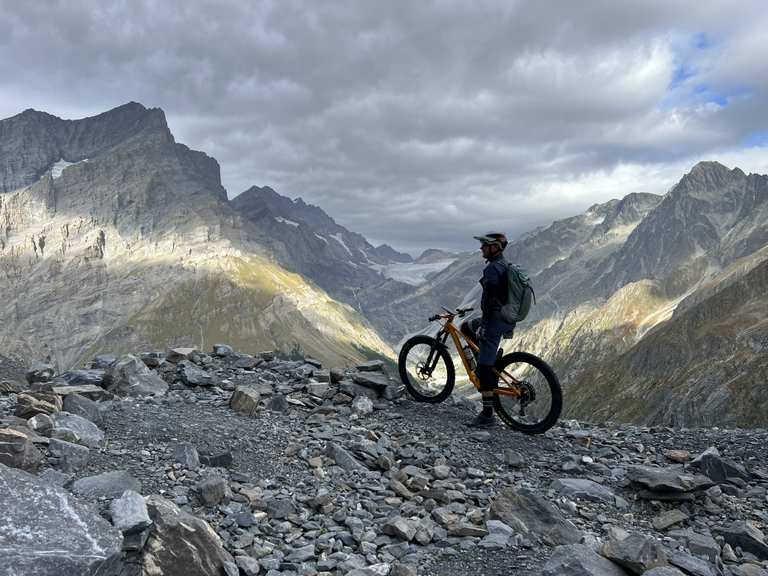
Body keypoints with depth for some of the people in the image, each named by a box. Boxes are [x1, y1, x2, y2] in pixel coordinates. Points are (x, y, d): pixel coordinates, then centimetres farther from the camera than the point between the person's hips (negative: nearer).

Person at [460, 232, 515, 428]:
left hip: (494, 320, -10)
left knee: (484, 369, -6)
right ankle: (492, 358, 19)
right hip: (507, 320, 10)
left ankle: (487, 415, -3)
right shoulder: (505, 266, 15)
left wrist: (483, 326, -18)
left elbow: (489, 300, -22)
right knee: (466, 327, 27)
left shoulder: (492, 269, -16)